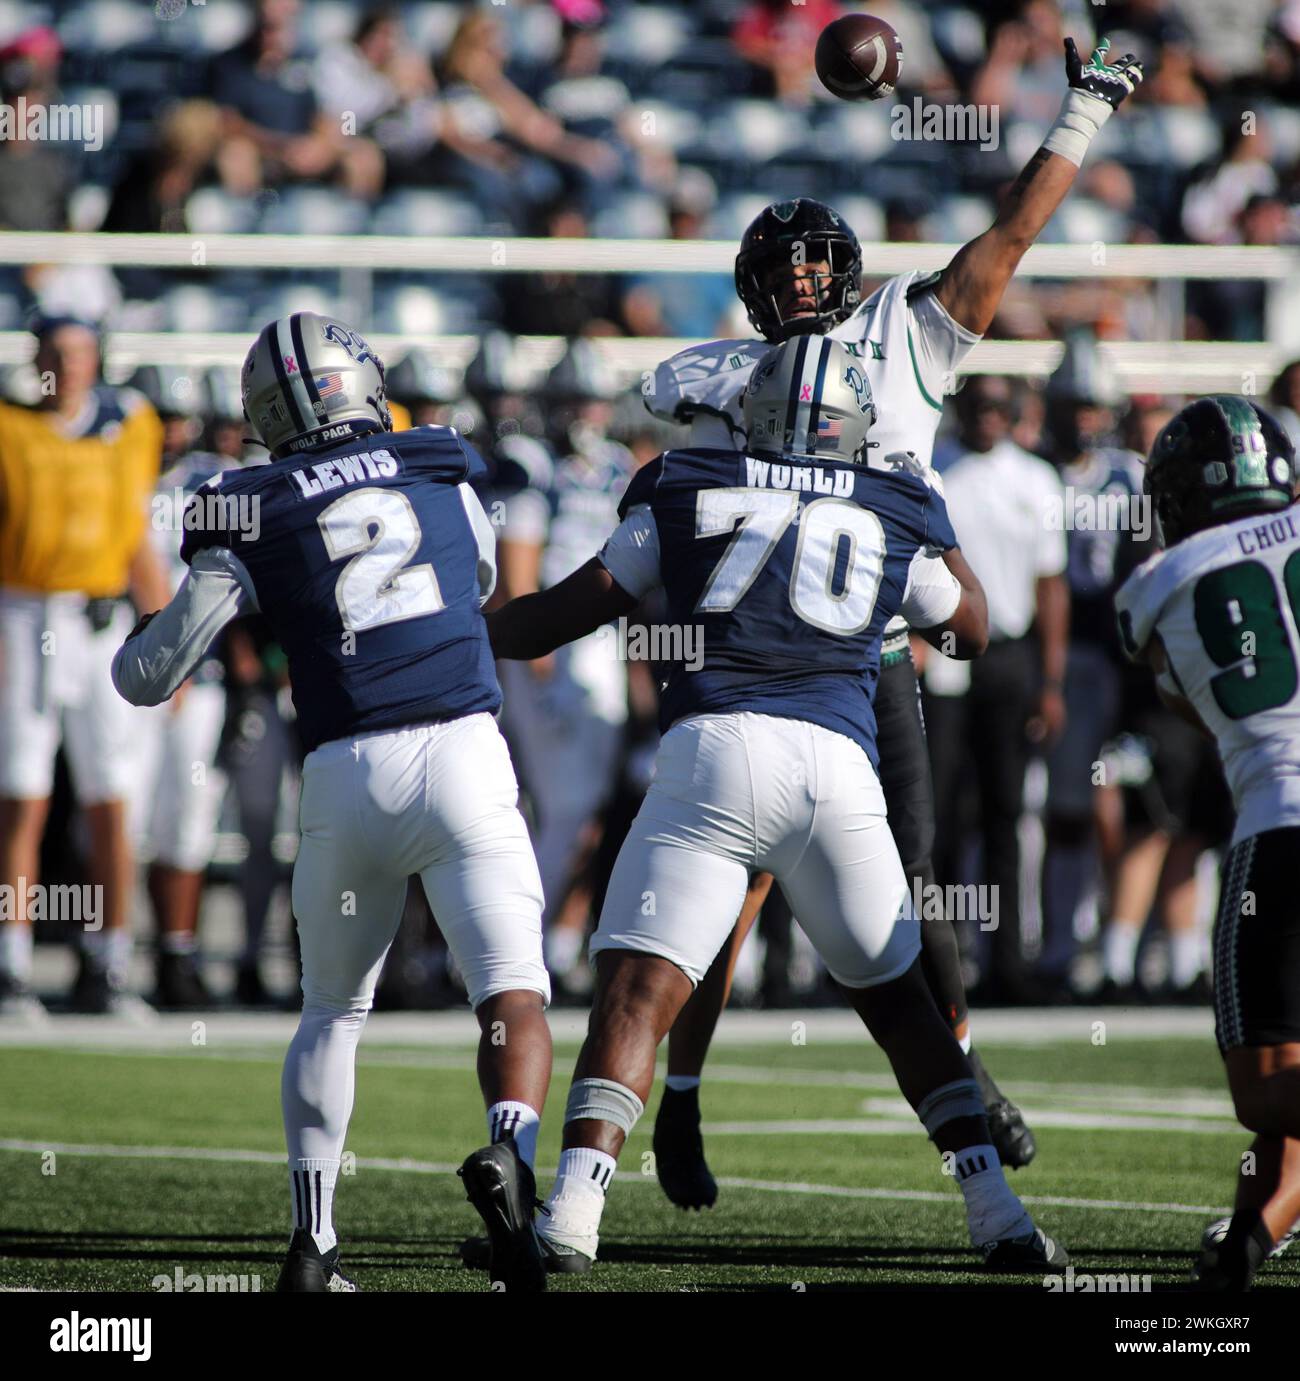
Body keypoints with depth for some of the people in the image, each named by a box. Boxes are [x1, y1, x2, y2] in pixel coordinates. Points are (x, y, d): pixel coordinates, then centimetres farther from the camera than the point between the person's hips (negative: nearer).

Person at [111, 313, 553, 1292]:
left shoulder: (253, 515, 4)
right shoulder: (442, 468, 10)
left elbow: (148, 677, 5)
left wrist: (134, 646, 28)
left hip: (346, 772, 1)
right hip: (464, 755, -1)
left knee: (332, 1013, 19)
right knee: (513, 993, -3)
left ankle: (313, 1239, 12)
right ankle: (511, 1150, -32)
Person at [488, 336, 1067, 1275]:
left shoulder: (685, 496, 15)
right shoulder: (898, 515, 18)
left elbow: (574, 609, 17)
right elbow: (970, 632, 34)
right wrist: (942, 541, 50)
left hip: (712, 750, -2)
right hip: (835, 763, 2)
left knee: (635, 995, -5)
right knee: (897, 1000, 18)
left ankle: (571, 1220, -21)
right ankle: (1000, 1221, 14)